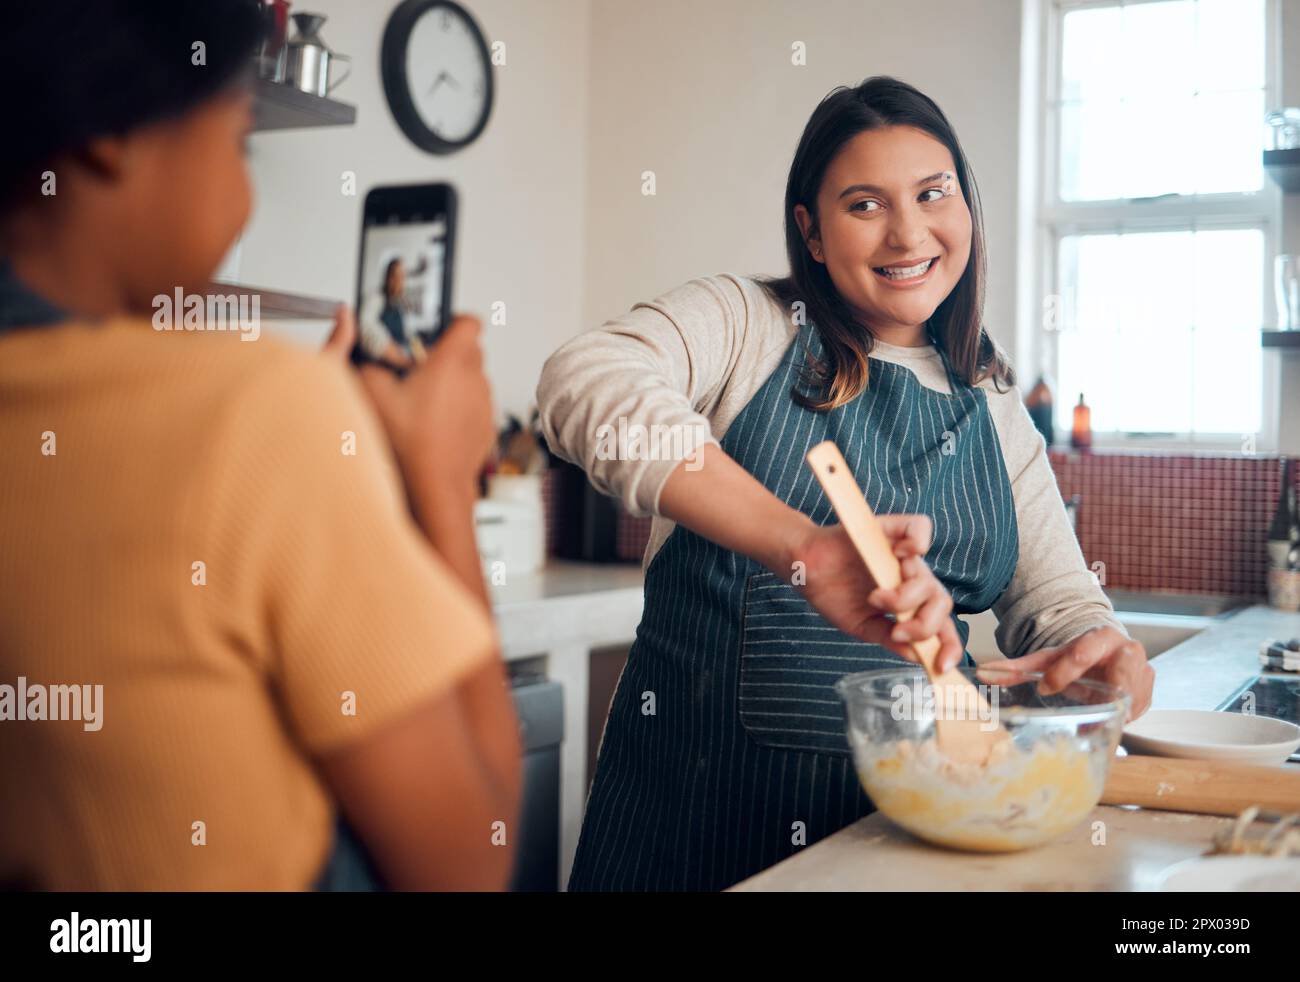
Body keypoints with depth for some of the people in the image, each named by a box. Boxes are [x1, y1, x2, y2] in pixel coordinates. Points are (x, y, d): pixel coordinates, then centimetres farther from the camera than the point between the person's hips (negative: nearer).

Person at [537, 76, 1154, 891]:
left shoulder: (997, 416, 11)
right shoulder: (743, 323, -4)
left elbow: (1057, 602, 9)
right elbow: (584, 383, -23)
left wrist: (1108, 654, -17)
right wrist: (800, 543, -35)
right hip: (701, 782, -3)